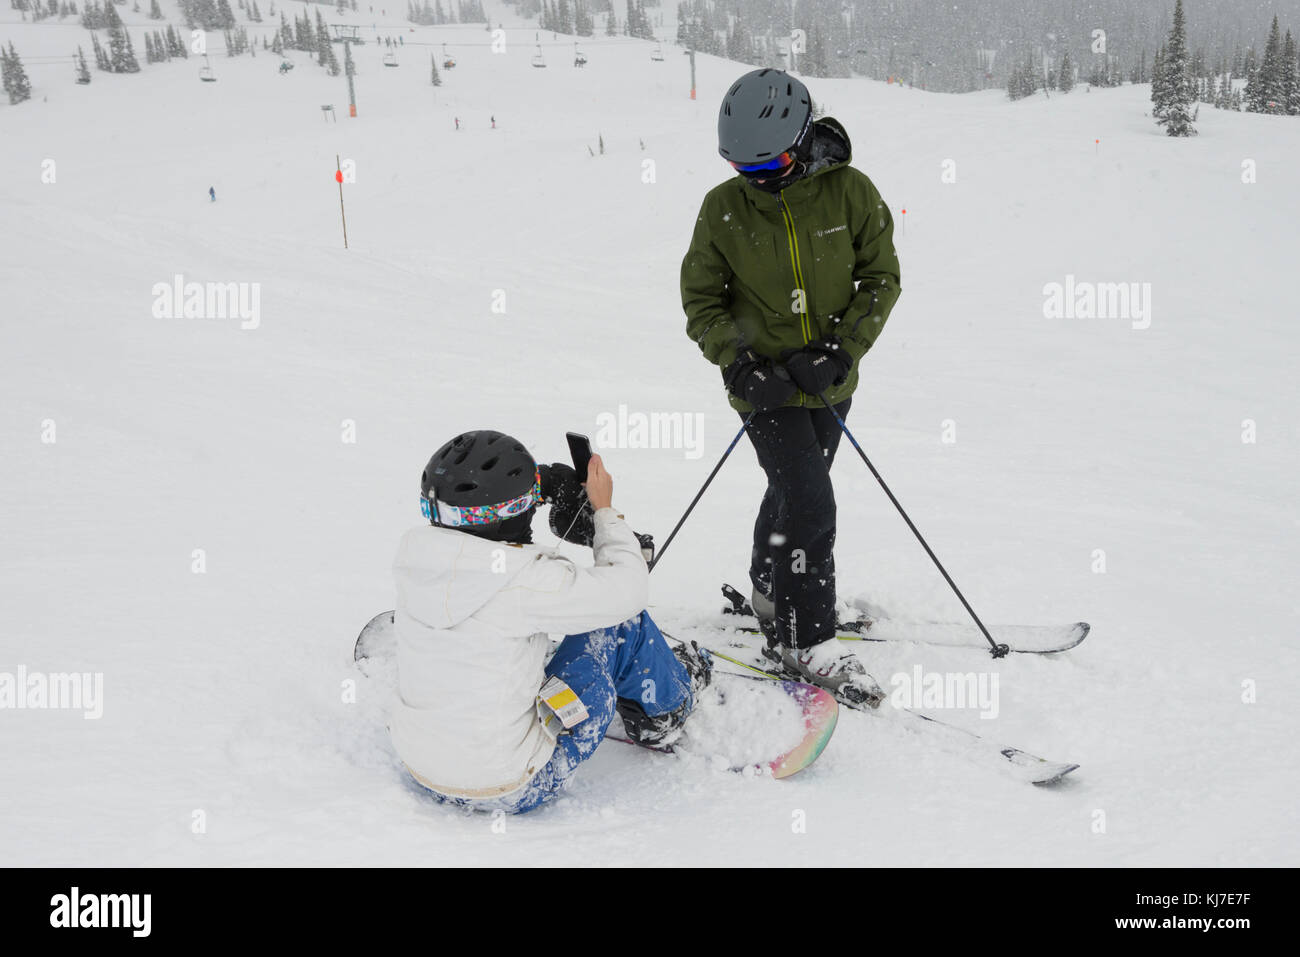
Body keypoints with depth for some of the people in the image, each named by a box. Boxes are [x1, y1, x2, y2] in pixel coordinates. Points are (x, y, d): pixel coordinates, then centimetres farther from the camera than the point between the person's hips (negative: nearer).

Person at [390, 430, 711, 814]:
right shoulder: (524, 580, -27)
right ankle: (664, 714, 27)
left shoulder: (414, 555, -8)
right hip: (512, 791, -6)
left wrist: (529, 485, 8)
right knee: (622, 624, 1)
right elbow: (627, 591, -12)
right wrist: (604, 509, 1)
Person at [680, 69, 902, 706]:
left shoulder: (848, 192, -10)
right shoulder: (723, 207, -11)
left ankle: (769, 597, 43)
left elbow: (881, 278, -4)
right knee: (810, 505, -11)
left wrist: (841, 351, -16)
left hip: (830, 382, 3)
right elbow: (701, 300, -2)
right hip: (766, 384, -3)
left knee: (794, 493, 20)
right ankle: (805, 641, 5)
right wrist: (739, 365, -17)